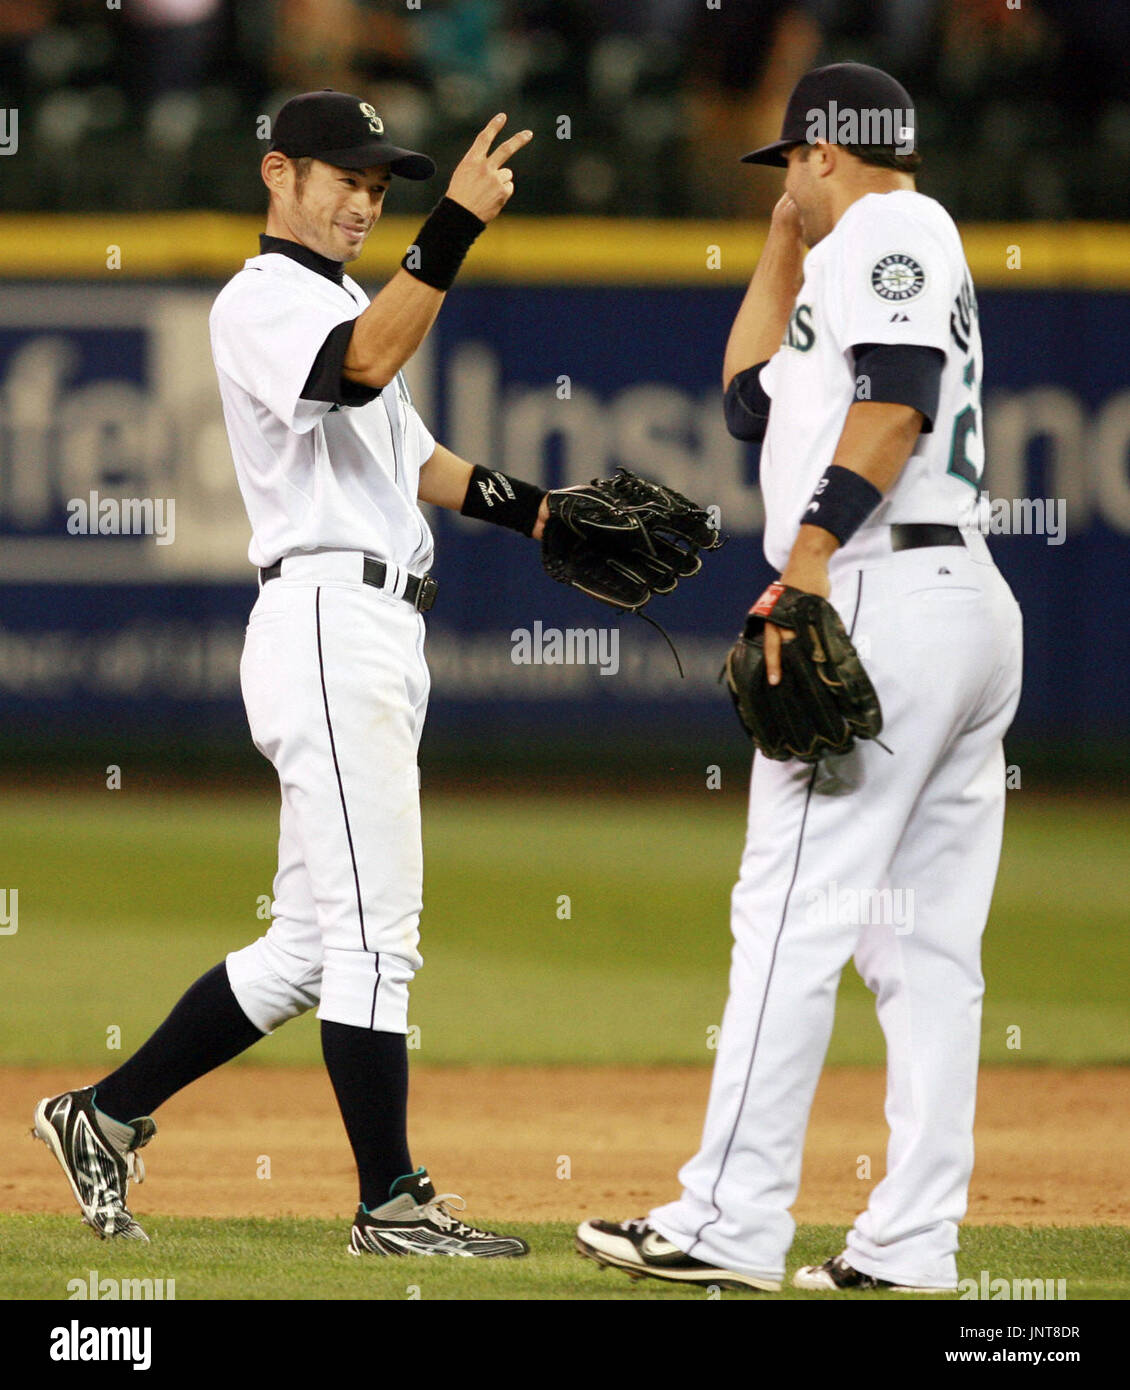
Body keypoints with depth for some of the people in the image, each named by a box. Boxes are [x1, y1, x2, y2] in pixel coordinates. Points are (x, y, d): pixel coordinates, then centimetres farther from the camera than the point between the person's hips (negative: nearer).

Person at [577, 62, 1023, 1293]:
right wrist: (786, 245, 33)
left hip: (882, 593, -10)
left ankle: (731, 1224, -15)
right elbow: (751, 402, 36)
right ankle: (910, 1248, 2)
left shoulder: (887, 226, 0)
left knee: (792, 914, -12)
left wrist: (812, 554, -25)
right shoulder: (910, 257, 29)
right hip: (974, 607, 10)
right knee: (927, 947, 5)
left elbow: (897, 395, -17)